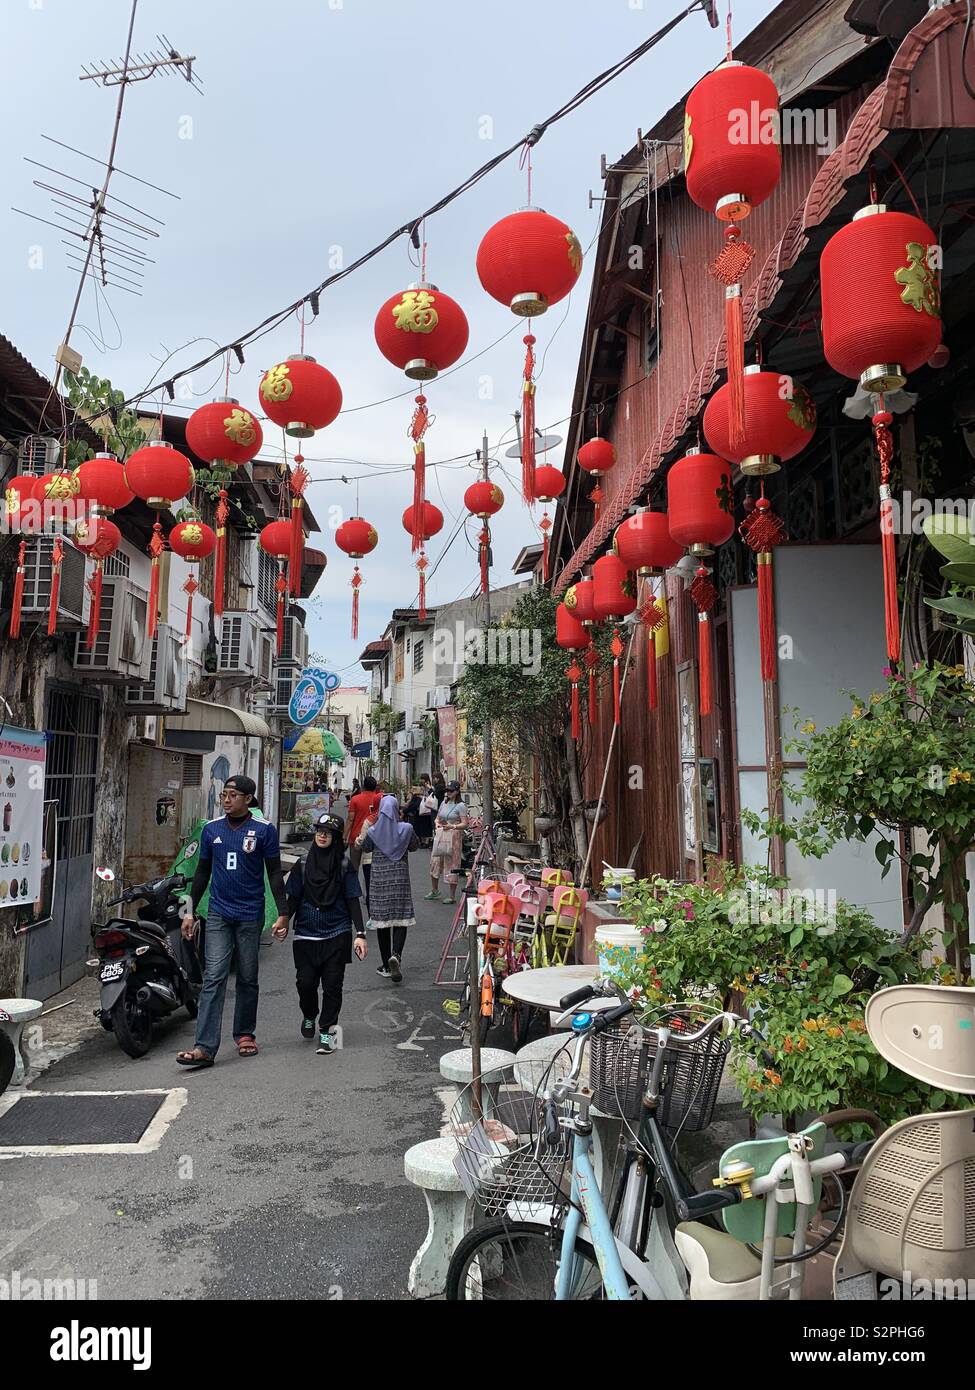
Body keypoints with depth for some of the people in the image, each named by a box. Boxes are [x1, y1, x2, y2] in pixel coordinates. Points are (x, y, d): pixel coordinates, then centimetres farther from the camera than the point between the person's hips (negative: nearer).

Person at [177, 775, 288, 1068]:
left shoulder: (263, 830, -3)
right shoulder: (211, 829, 6)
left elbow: (275, 873, 0)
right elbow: (202, 873, 14)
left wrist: (283, 912, -5)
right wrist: (189, 911, 12)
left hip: (250, 915, -2)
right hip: (218, 915, 2)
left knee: (247, 979, 10)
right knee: (214, 978, -6)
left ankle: (245, 1034, 26)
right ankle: (205, 1047, -8)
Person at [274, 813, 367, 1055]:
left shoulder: (344, 866, 0)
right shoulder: (303, 864, 5)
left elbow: (353, 901, 1)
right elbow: (293, 898, 8)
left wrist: (360, 934, -7)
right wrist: (284, 922, -8)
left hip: (337, 935, -1)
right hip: (306, 935, 1)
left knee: (332, 984, 0)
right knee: (306, 982, 0)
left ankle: (327, 1030, 15)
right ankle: (309, 1016, 30)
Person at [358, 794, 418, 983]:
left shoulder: (372, 831, -7)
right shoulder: (406, 829, -8)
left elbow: (365, 849, 11)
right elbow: (415, 846, 9)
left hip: (379, 879, 1)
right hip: (400, 878, 0)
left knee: (382, 919, 8)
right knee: (401, 918, 5)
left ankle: (386, 966, 14)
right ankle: (396, 955, -20)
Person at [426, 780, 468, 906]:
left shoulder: (460, 806, -7)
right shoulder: (443, 803, 12)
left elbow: (464, 823, -11)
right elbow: (437, 818, 21)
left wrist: (452, 826, -26)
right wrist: (437, 823, -1)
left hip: (454, 837, -6)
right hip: (440, 835, 6)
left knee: (452, 865, -1)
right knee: (435, 862, 9)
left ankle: (452, 896, 7)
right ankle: (434, 891, 26)